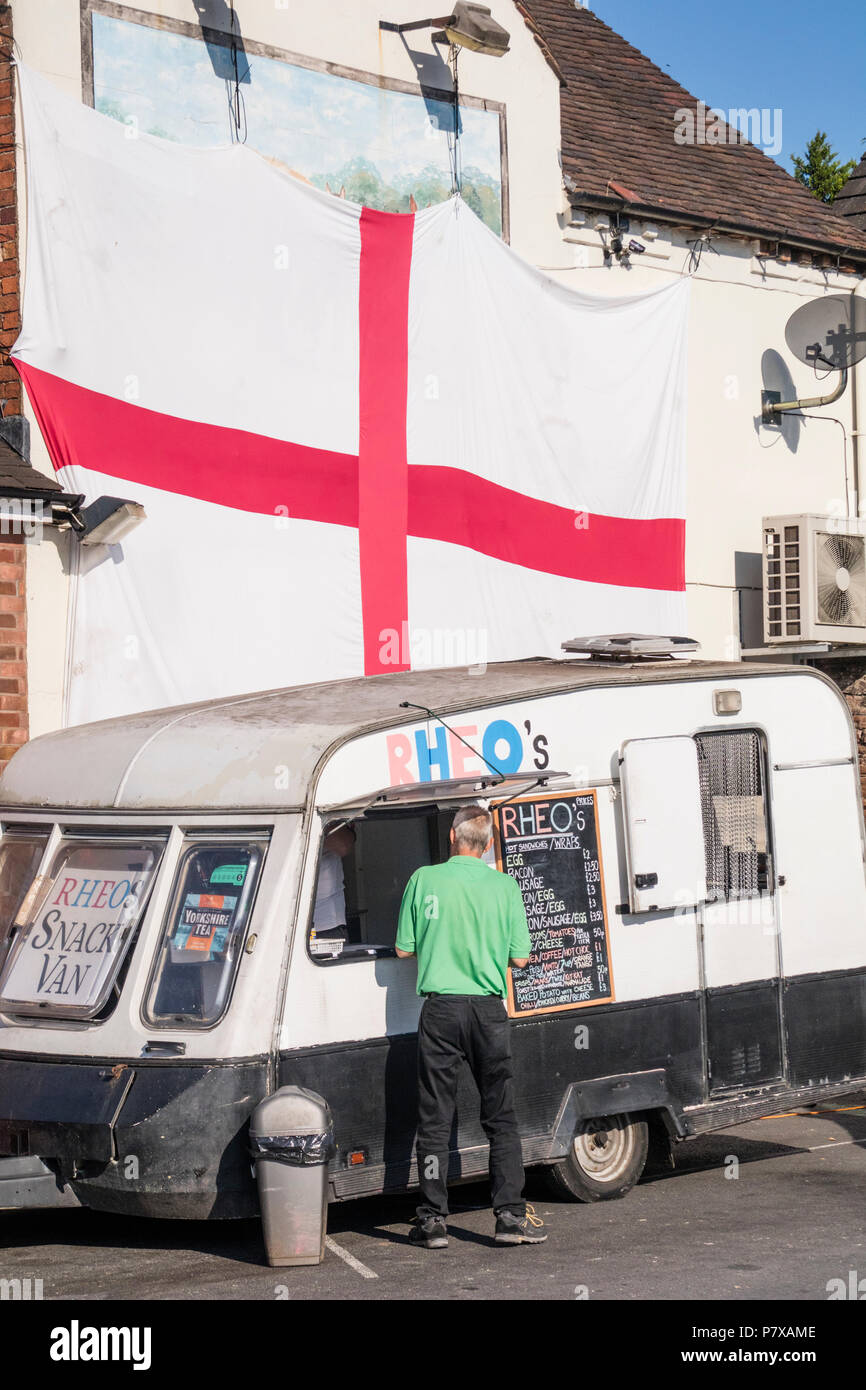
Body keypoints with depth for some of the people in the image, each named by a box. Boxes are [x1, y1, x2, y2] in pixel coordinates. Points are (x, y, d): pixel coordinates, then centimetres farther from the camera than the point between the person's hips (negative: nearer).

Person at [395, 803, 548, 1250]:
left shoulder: (424, 880, -2)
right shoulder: (504, 886, -2)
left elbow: (404, 949, 4)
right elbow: (519, 959, 1)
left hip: (440, 1008, 0)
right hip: (488, 1011, 0)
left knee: (434, 1120, 6)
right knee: (501, 1117, 9)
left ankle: (433, 1220, 6)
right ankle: (511, 1215, 4)